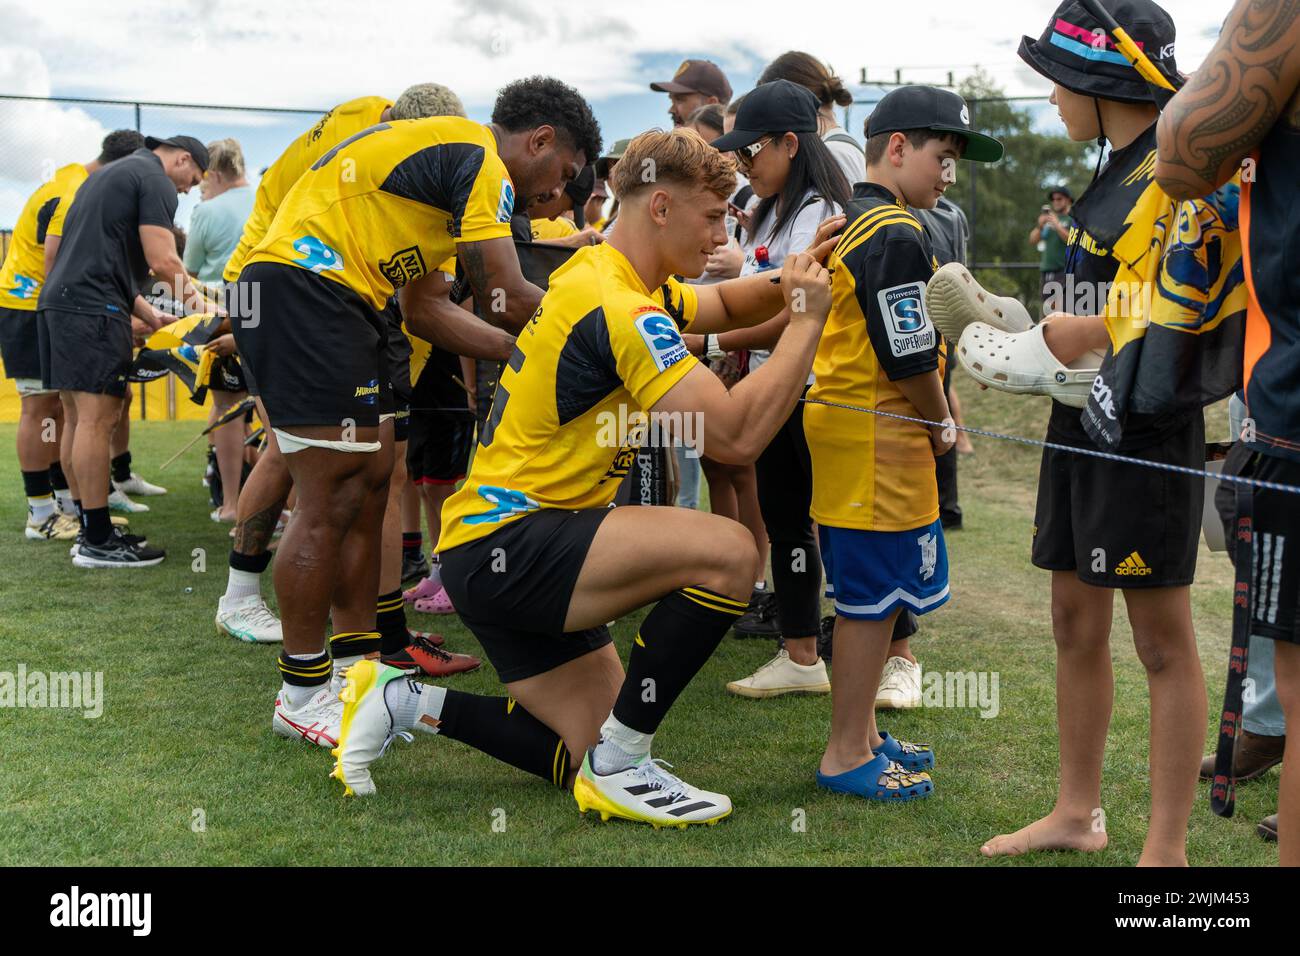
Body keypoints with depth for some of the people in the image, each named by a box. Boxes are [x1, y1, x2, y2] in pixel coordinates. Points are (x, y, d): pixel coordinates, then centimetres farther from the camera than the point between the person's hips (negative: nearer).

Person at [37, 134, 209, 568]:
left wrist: (144, 312, 26)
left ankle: (93, 530, 15)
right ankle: (97, 543, -8)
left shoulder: (112, 172, 28)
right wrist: (192, 297, 3)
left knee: (81, 421, 10)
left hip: (59, 300, 10)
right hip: (93, 309, -10)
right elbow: (162, 260, -13)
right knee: (97, 421, -9)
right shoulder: (156, 180, -3)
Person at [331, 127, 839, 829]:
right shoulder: (620, 309, -19)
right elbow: (736, 434, -26)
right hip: (501, 544, -10)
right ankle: (619, 766, -10)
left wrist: (787, 284, 6)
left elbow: (721, 305, 27)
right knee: (727, 551, -25)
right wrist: (806, 321, -16)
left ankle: (403, 703, 16)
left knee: (592, 762, 9)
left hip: (496, 546, 10)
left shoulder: (602, 273, 11)